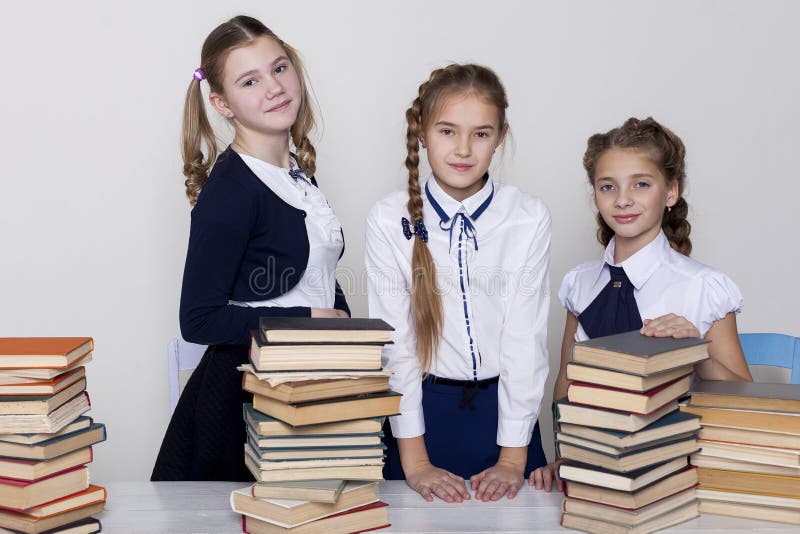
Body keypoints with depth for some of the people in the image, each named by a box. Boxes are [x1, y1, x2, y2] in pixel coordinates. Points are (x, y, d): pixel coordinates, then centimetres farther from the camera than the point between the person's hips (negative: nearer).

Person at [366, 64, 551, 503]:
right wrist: (414, 460, -10)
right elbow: (394, 342, -6)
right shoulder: (390, 220, -5)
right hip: (421, 408, 0)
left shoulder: (529, 219, -4)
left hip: (503, 407, 1)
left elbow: (526, 339, -5)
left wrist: (513, 458, -9)